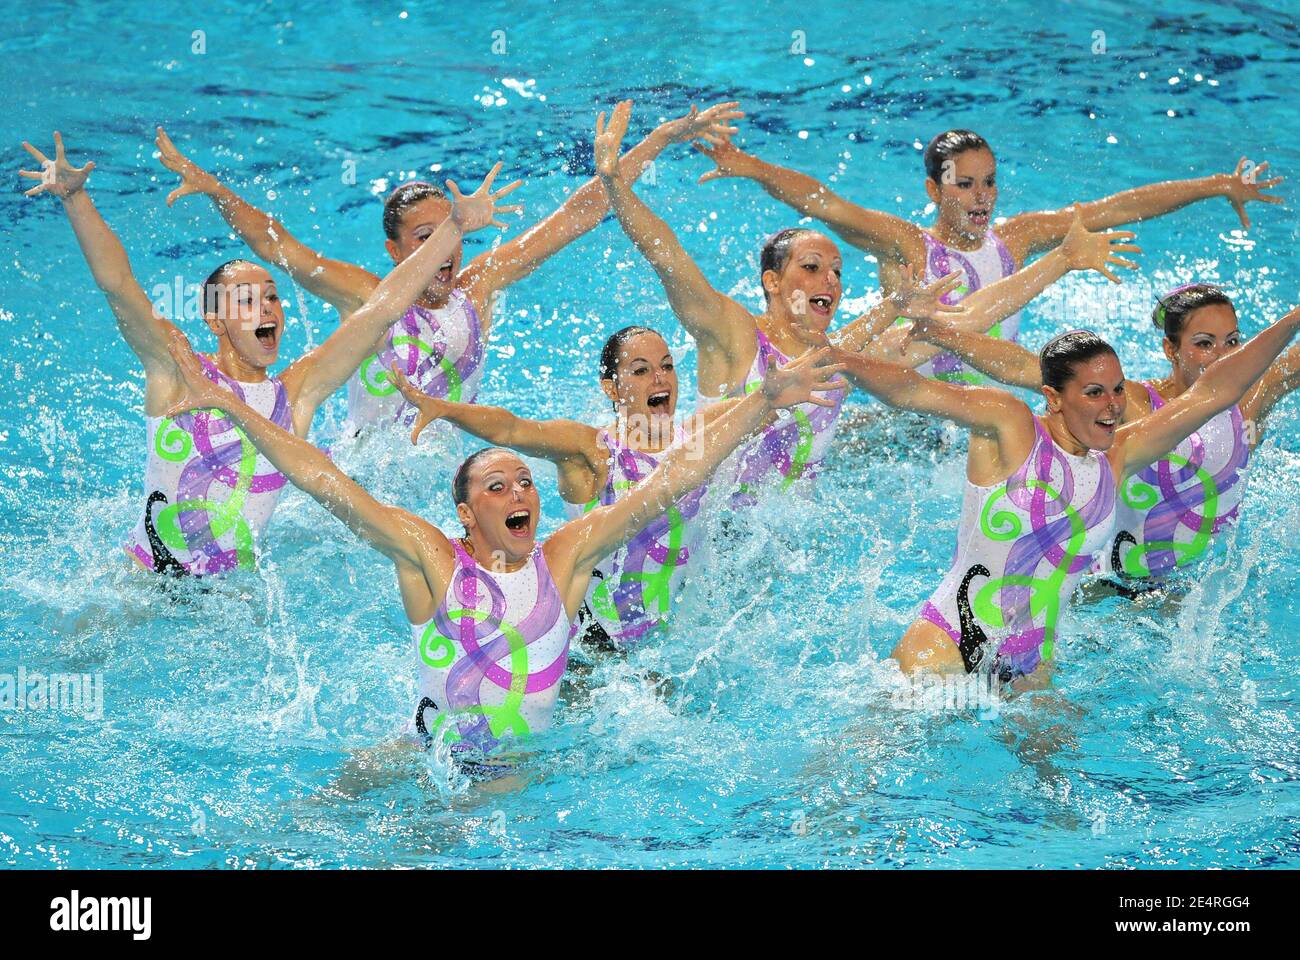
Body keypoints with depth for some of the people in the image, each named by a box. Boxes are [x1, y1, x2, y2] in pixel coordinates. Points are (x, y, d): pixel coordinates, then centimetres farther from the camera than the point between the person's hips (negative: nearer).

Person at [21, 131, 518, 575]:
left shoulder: (297, 392, 1)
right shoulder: (177, 370, -5)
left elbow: (382, 305, -1)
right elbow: (117, 285, -17)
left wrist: (455, 226, -3)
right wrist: (74, 197, -31)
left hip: (235, 585, 2)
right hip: (146, 576, -2)